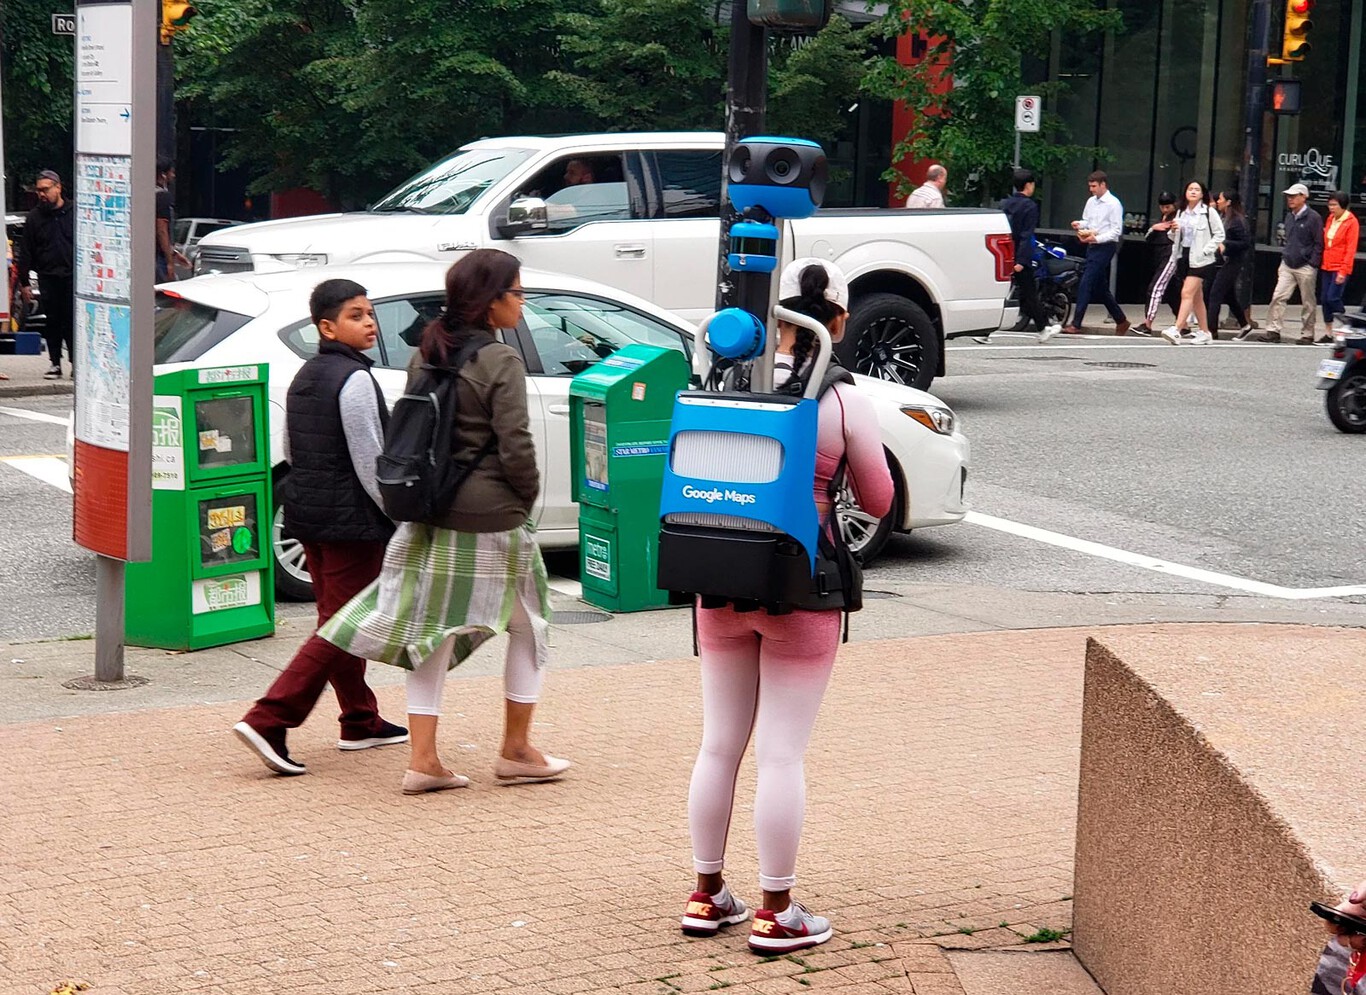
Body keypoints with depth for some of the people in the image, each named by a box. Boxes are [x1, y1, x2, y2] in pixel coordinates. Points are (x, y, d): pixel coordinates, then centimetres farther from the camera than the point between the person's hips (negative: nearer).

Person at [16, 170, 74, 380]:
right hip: (48, 276, 2)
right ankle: (55, 363, 12)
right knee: (52, 321, 4)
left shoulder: (74, 213, 2)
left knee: (72, 321, -2)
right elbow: (25, 253, 9)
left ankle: (76, 362, 6)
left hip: (72, 276, -2)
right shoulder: (34, 217, 8)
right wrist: (24, 283, 4)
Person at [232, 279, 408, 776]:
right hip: (351, 520, -10)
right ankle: (267, 721, -14)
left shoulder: (305, 376, 11)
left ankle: (360, 721, 28)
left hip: (307, 511, 10)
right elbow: (370, 462, -18)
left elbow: (289, 450, 18)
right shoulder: (355, 380, -17)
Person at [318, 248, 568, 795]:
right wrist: (527, 497, 0)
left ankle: (423, 758, 7)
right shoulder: (501, 363, -13)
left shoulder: (426, 355, 8)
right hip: (491, 520, -6)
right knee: (529, 625, 12)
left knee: (433, 629, 9)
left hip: (431, 514, 6)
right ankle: (516, 750, 17)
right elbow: (515, 448, -17)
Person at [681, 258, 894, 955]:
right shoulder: (844, 403, -12)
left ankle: (707, 894, 25)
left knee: (719, 744, 15)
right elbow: (878, 502, -2)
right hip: (800, 592, -4)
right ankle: (775, 914, 10)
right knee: (782, 754, 3)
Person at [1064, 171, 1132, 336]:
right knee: (1100, 288, 13)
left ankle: (1076, 324, -14)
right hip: (1092, 246, 9)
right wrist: (1079, 225, 0)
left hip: (1105, 246, -9)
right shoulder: (1091, 202, 12)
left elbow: (1117, 230, -14)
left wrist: (1097, 238, -23)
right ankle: (1121, 320, 26)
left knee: (1086, 284, -13)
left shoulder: (1113, 204, -11)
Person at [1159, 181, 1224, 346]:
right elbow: (1176, 237, 20)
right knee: (1197, 297, 12)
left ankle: (1176, 330, -25)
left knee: (1187, 293, -17)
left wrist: (1205, 250, -14)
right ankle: (1205, 332, 20)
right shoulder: (1181, 213, 13)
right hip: (1185, 256, 7)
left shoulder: (1209, 212, -5)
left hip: (1200, 259, -7)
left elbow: (1219, 234, -5)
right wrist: (1173, 230, -3)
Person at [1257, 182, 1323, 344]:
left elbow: (1319, 244, -10)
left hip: (1305, 268, -6)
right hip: (1287, 265, 6)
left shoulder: (1313, 217, -9)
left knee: (1307, 303, 4)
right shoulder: (1289, 216, 12)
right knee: (1278, 297, -4)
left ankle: (1307, 335, 11)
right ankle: (1273, 330, -3)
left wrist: (1312, 265, -14)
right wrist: (1283, 260, 15)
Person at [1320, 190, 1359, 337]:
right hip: (1327, 266, 7)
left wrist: (1343, 271, -16)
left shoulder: (1351, 222, -10)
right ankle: (1328, 333, 14)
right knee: (1324, 299, 6)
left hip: (1340, 268, -7)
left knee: (1333, 298, -13)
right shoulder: (1331, 218, 10)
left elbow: (1351, 249, -12)